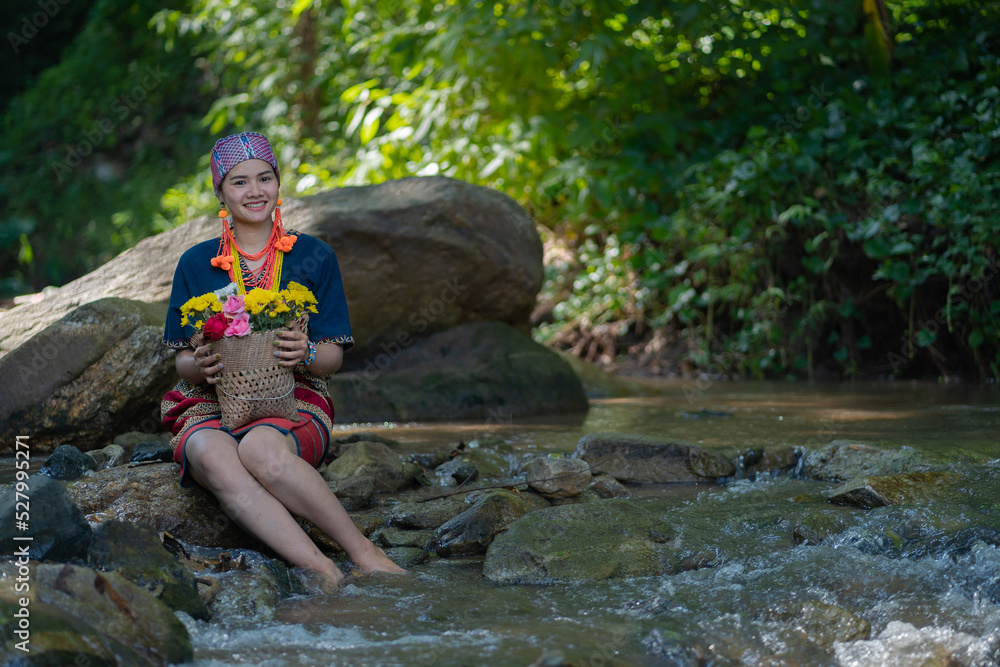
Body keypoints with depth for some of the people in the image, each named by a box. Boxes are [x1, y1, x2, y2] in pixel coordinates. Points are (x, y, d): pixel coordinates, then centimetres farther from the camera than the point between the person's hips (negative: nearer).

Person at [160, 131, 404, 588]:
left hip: (293, 401, -1)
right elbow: (183, 362, 10)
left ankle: (365, 555, -34)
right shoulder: (197, 263, 11)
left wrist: (306, 355, -17)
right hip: (211, 407, 1)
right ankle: (322, 571, -47)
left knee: (261, 448, -39)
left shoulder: (314, 257, 9)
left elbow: (333, 358, 7)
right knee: (214, 456, -37)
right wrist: (200, 364, -14)